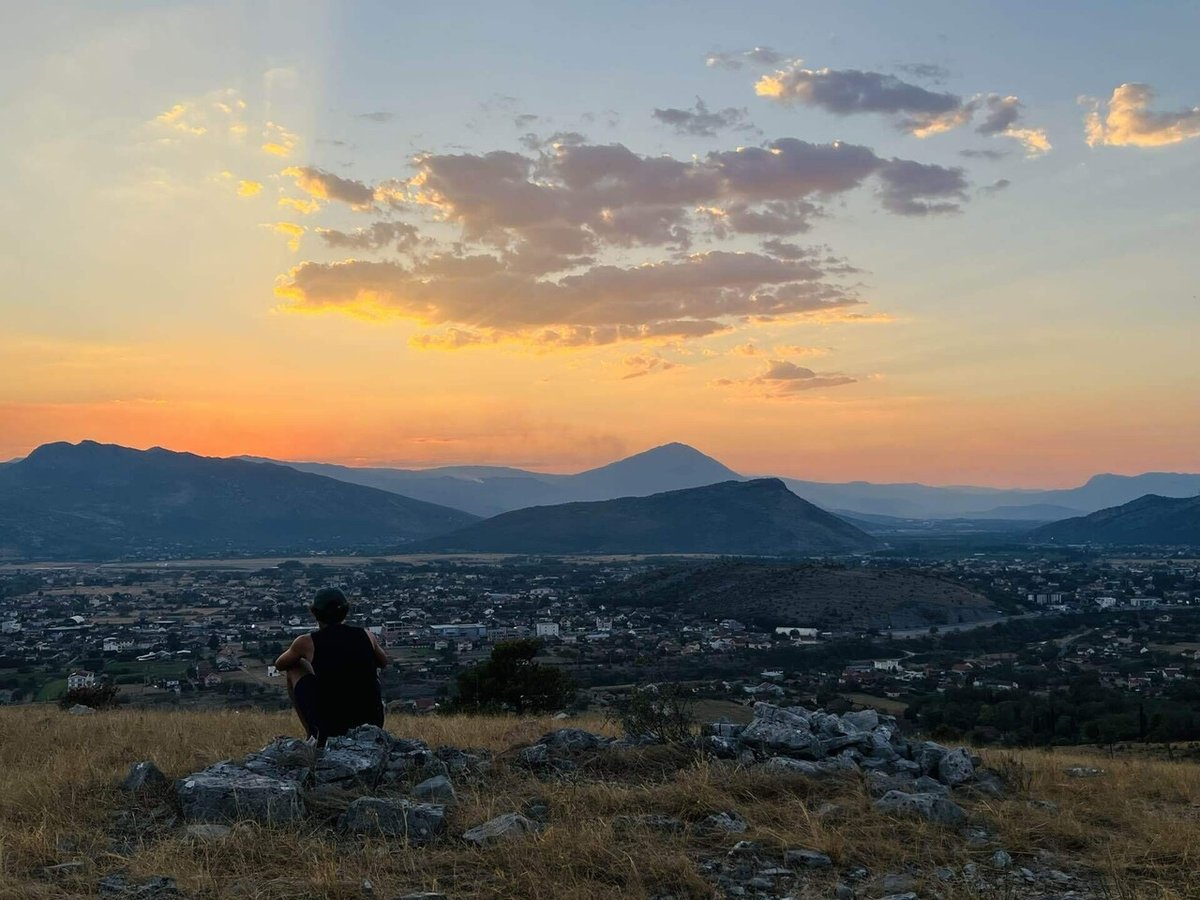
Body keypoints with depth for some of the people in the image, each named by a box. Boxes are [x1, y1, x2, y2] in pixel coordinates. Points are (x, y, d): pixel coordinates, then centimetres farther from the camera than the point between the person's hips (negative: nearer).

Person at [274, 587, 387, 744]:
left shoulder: (307, 642, -3)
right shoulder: (366, 636, 4)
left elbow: (279, 665, 19)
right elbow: (383, 662, 26)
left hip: (328, 728, -3)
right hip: (371, 726, 3)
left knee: (294, 668, 19)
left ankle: (314, 736, 15)